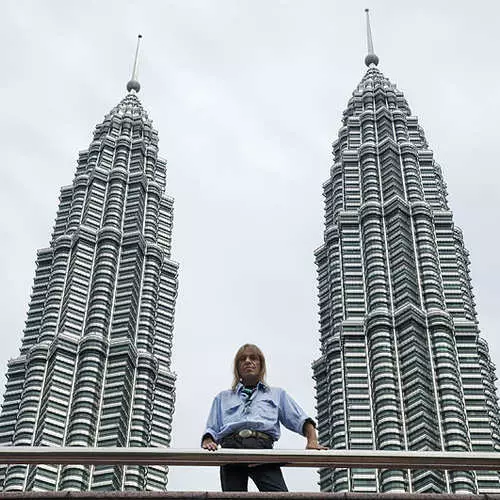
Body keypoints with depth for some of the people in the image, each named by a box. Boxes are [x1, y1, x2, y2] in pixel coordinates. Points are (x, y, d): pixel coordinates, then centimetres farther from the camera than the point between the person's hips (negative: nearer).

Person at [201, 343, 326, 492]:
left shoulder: (277, 394, 30)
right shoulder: (223, 397, 33)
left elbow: (301, 420, 18)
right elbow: (211, 430, 24)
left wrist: (312, 440, -2)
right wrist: (208, 443, 0)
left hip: (262, 447, -1)